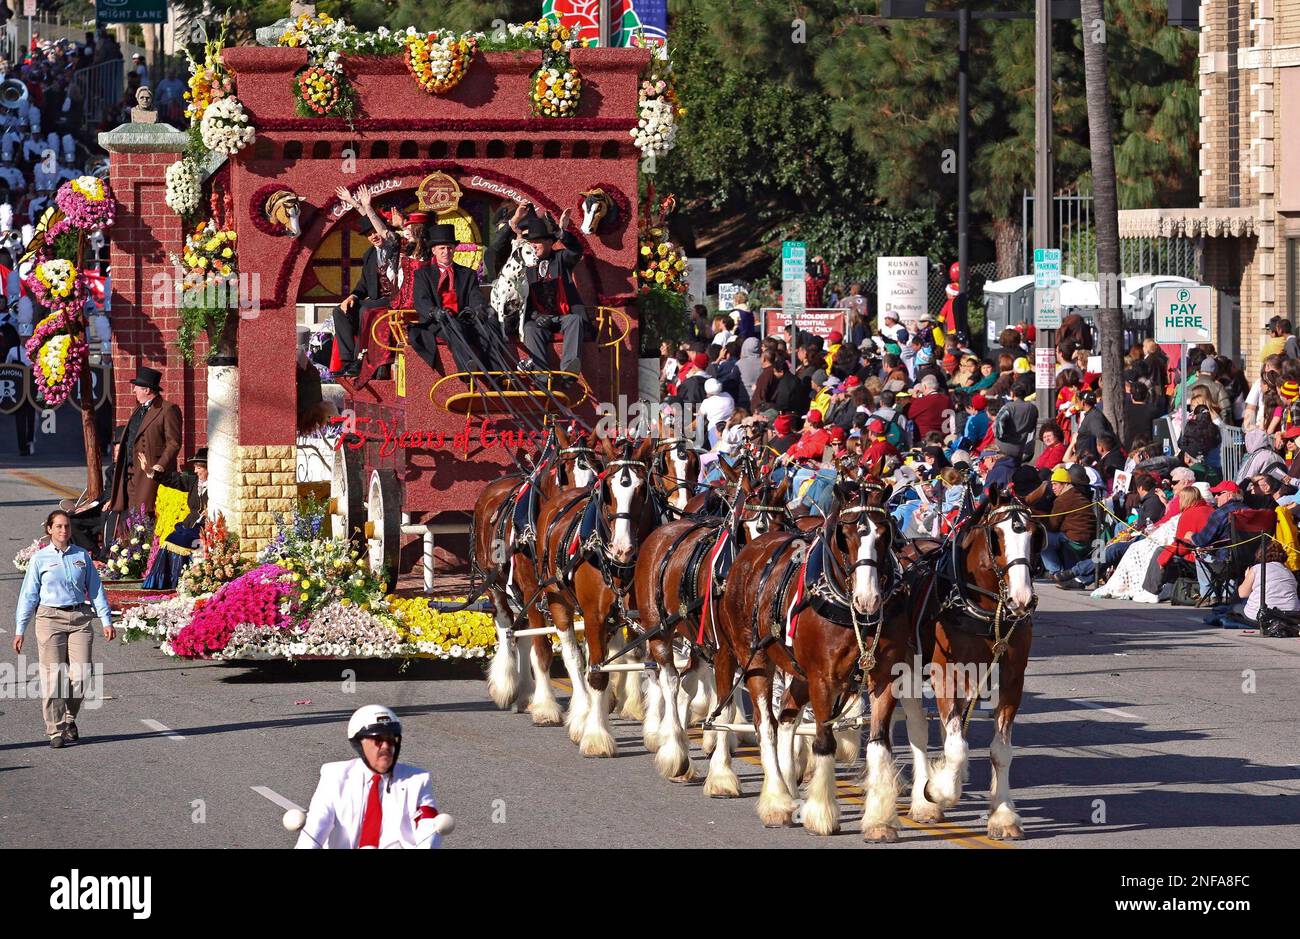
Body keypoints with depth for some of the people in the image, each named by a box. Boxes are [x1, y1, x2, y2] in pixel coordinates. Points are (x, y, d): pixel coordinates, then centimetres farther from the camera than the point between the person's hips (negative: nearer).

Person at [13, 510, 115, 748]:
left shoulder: (82, 556, 8)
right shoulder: (40, 559, 2)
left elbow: (96, 589, 13)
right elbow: (28, 595, 4)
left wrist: (106, 621, 7)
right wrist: (20, 630, 3)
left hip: (79, 618, 2)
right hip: (50, 618, -2)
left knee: (80, 674, -3)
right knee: (53, 676, -3)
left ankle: (69, 719, 20)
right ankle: (56, 730, 4)